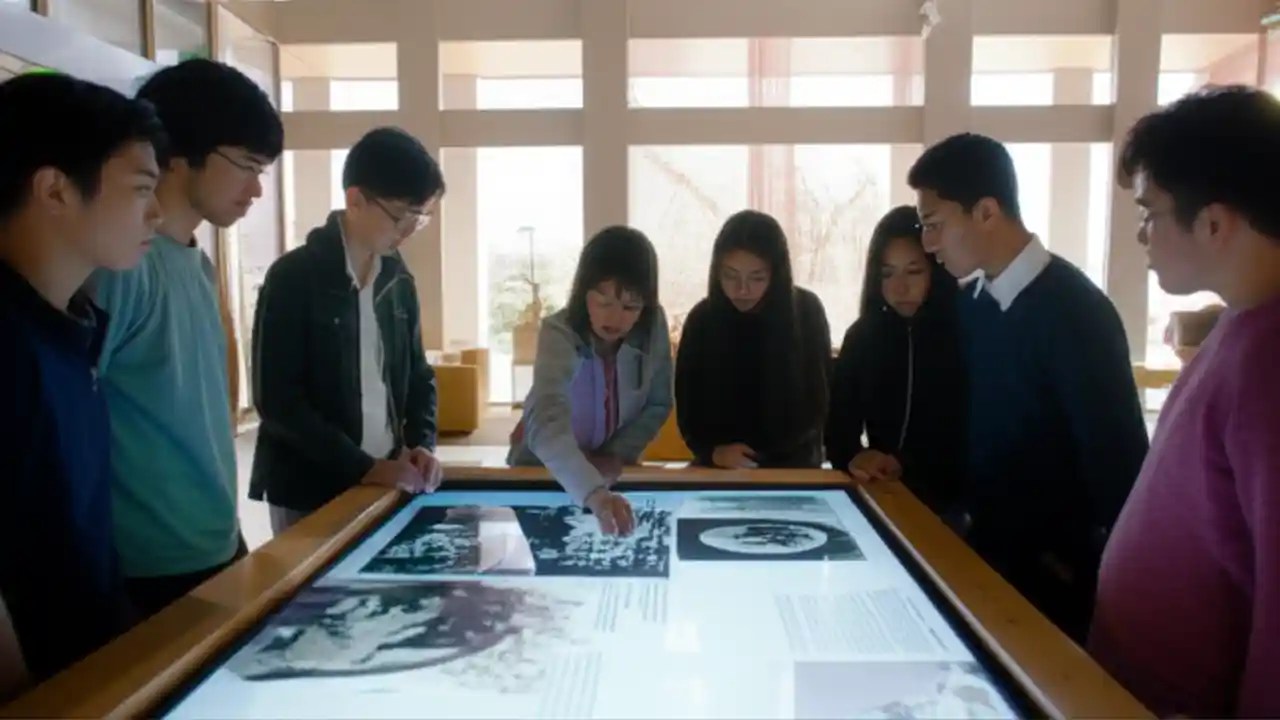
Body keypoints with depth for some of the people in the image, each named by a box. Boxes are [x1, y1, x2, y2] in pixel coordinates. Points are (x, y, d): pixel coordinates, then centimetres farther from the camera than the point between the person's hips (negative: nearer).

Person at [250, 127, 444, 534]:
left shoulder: (399, 281, 6)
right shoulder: (294, 278, -11)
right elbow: (276, 398, -15)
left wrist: (422, 444, -4)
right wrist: (362, 467, -17)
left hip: (386, 481, 5)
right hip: (309, 493, -5)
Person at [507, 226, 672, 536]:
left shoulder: (654, 326, -15)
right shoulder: (558, 333, -28)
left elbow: (658, 404, -1)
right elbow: (547, 424, -43)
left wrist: (618, 453, -15)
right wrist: (594, 494, -57)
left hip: (611, 472, 2)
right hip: (542, 469, -2)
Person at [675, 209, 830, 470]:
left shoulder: (806, 311, -5)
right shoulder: (702, 319, -5)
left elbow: (816, 402, 1)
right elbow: (688, 406, 0)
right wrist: (713, 450, -20)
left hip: (793, 466, 0)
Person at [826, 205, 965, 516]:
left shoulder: (967, 336, -3)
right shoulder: (862, 335, 7)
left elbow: (970, 440, -5)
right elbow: (839, 425, 1)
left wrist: (905, 465, -20)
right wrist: (852, 458, -21)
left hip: (945, 502, -3)